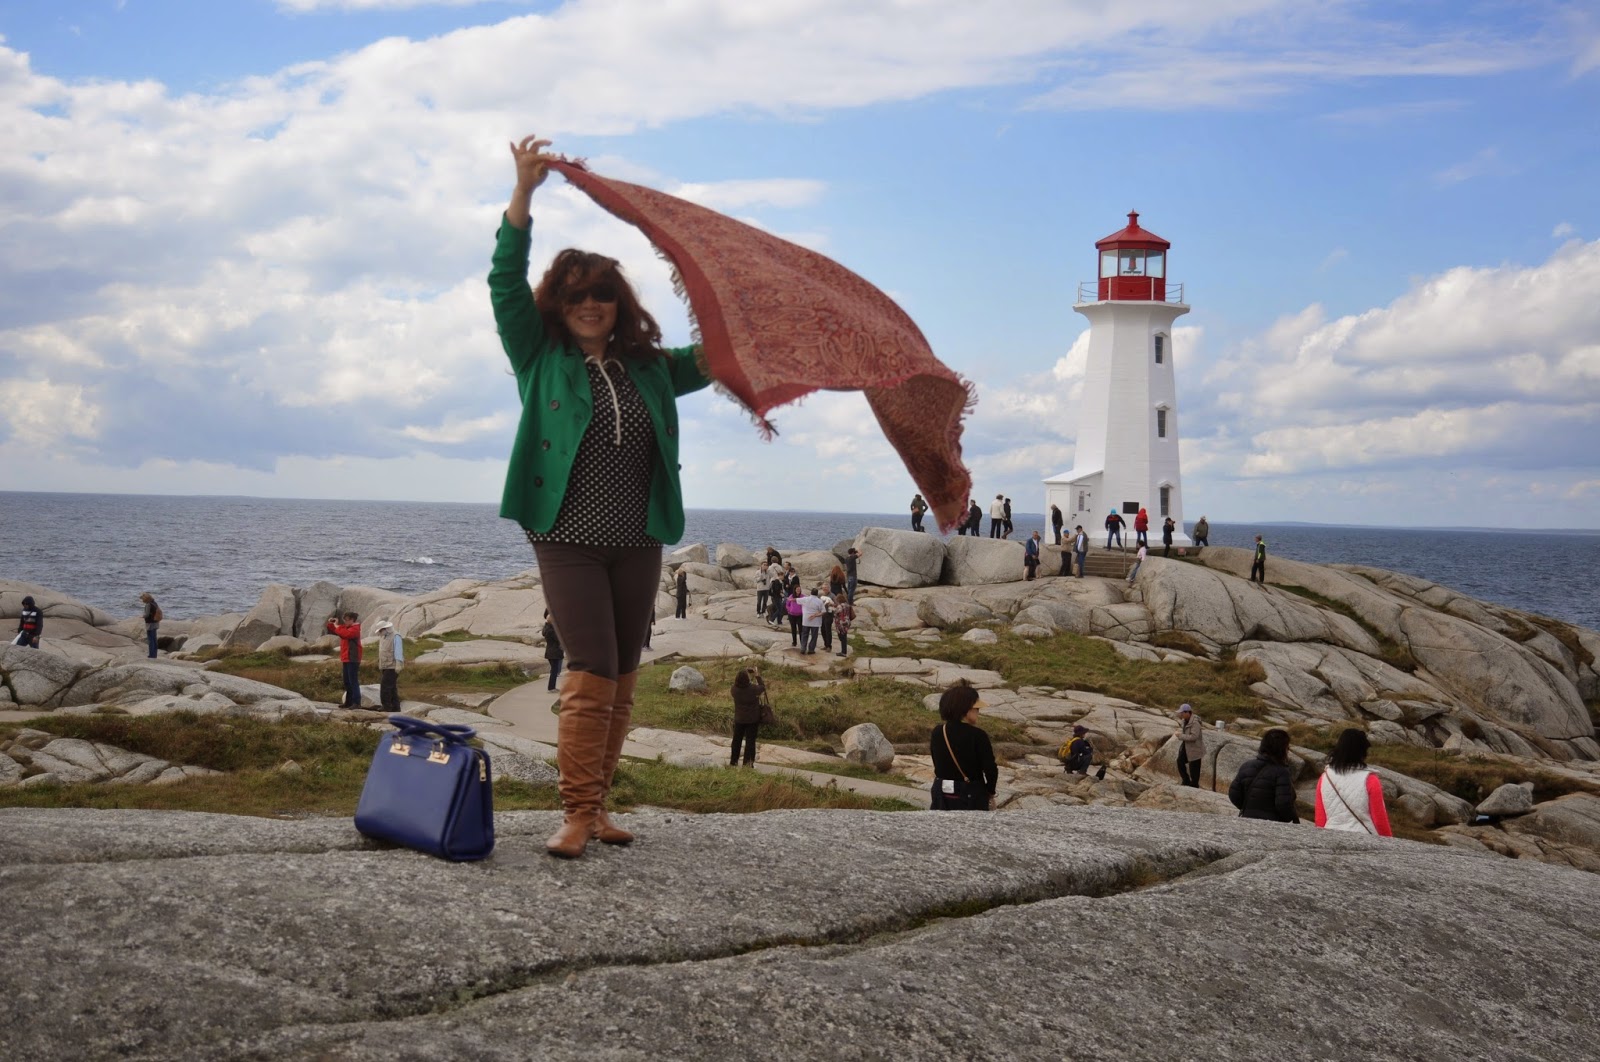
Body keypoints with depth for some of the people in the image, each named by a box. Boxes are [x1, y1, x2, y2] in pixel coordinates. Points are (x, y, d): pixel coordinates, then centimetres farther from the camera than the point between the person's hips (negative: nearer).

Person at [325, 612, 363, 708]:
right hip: (346, 659, 10)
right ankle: (348, 702, 19)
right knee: (347, 682, 13)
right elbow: (333, 631, 23)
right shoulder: (346, 627, 17)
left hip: (352, 659, -10)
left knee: (353, 681, -12)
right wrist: (330, 623, 4)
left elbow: (344, 634, -29)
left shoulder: (354, 629, -12)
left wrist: (337, 625, -16)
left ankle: (356, 702, -14)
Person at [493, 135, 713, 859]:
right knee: (591, 673, -13)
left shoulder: (649, 368, 12)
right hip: (568, 541, -4)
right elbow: (506, 285, -6)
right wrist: (523, 195, -13)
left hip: (637, 543, 4)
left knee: (622, 680, 6)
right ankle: (577, 813, -7)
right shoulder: (542, 359, 3)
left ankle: (595, 806, 16)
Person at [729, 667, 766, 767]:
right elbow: (762, 688, -3)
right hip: (752, 719, -3)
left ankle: (733, 762, 27)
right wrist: (758, 676, 7)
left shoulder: (735, 689, -14)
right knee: (750, 741, 6)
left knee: (736, 740, 17)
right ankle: (747, 763, 9)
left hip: (739, 719, 3)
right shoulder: (752, 689, -22)